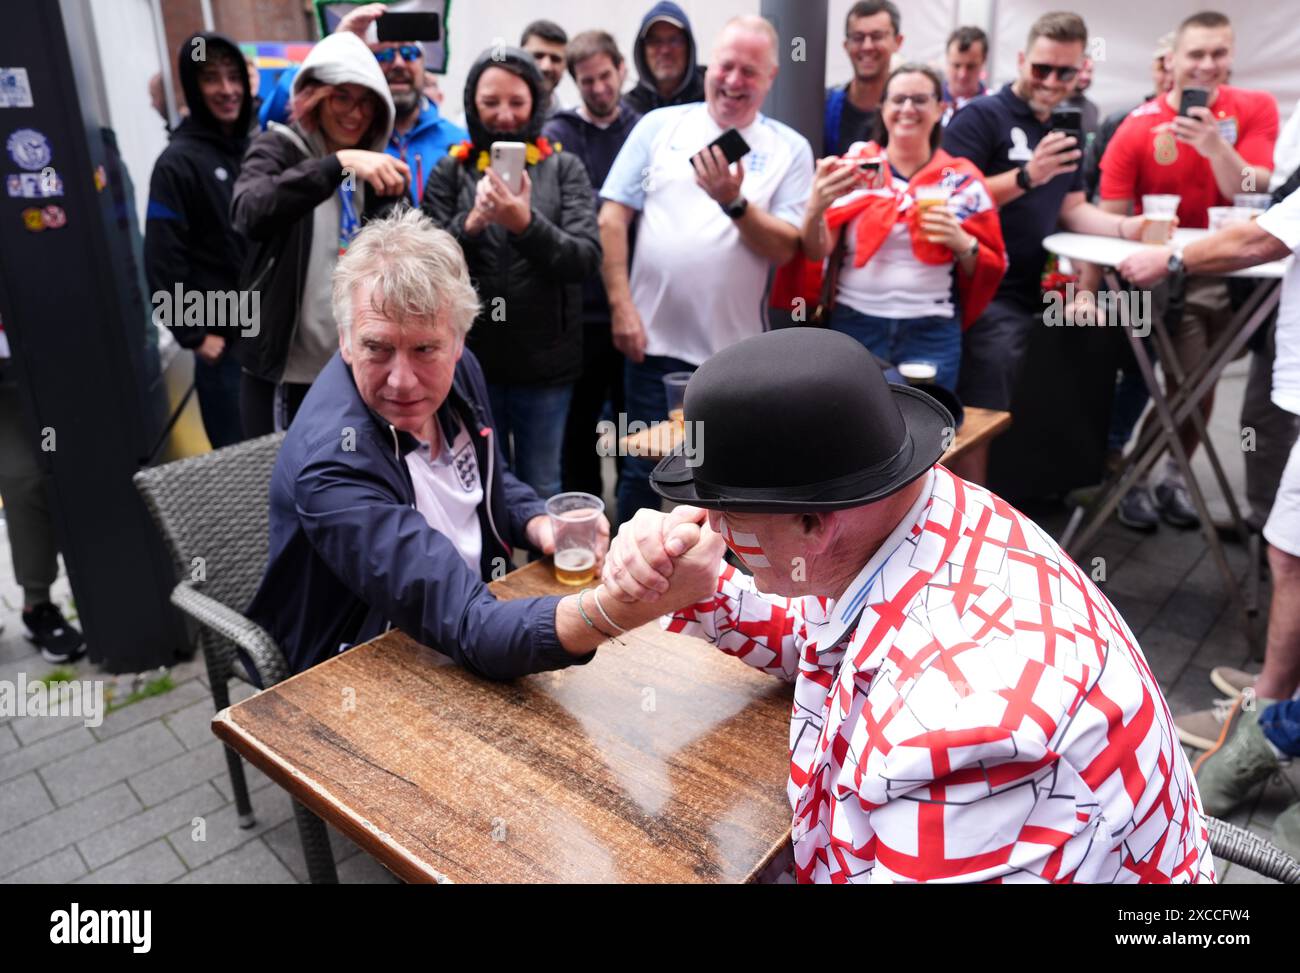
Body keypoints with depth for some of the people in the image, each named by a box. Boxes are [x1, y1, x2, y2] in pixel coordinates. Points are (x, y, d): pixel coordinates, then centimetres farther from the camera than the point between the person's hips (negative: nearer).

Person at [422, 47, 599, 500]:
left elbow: (587, 258, -8)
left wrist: (526, 223, -24)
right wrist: (470, 224, -19)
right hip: (470, 358, 1)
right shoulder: (450, 171, 4)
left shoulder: (564, 168, 3)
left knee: (541, 490, 12)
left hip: (545, 359, 0)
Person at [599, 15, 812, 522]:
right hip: (654, 341, 0)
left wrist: (734, 201, -19)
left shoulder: (789, 148, 3)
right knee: (643, 474, 7)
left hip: (737, 350, 1)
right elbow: (612, 218, 1)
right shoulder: (660, 125, 5)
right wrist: (621, 306, -7)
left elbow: (783, 249, -3)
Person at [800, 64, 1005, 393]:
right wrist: (815, 208, -26)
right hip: (854, 325, 0)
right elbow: (817, 251, -6)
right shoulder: (853, 168, 2)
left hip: (931, 333, 0)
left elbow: (993, 267, 7)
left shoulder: (962, 179, 3)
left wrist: (963, 244, -13)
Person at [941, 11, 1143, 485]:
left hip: (1033, 296, 8)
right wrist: (1027, 176, -25)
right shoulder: (981, 117, -6)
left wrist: (1125, 227, 2)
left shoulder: (1065, 133, 19)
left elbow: (1072, 209, 19)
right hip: (987, 298, -8)